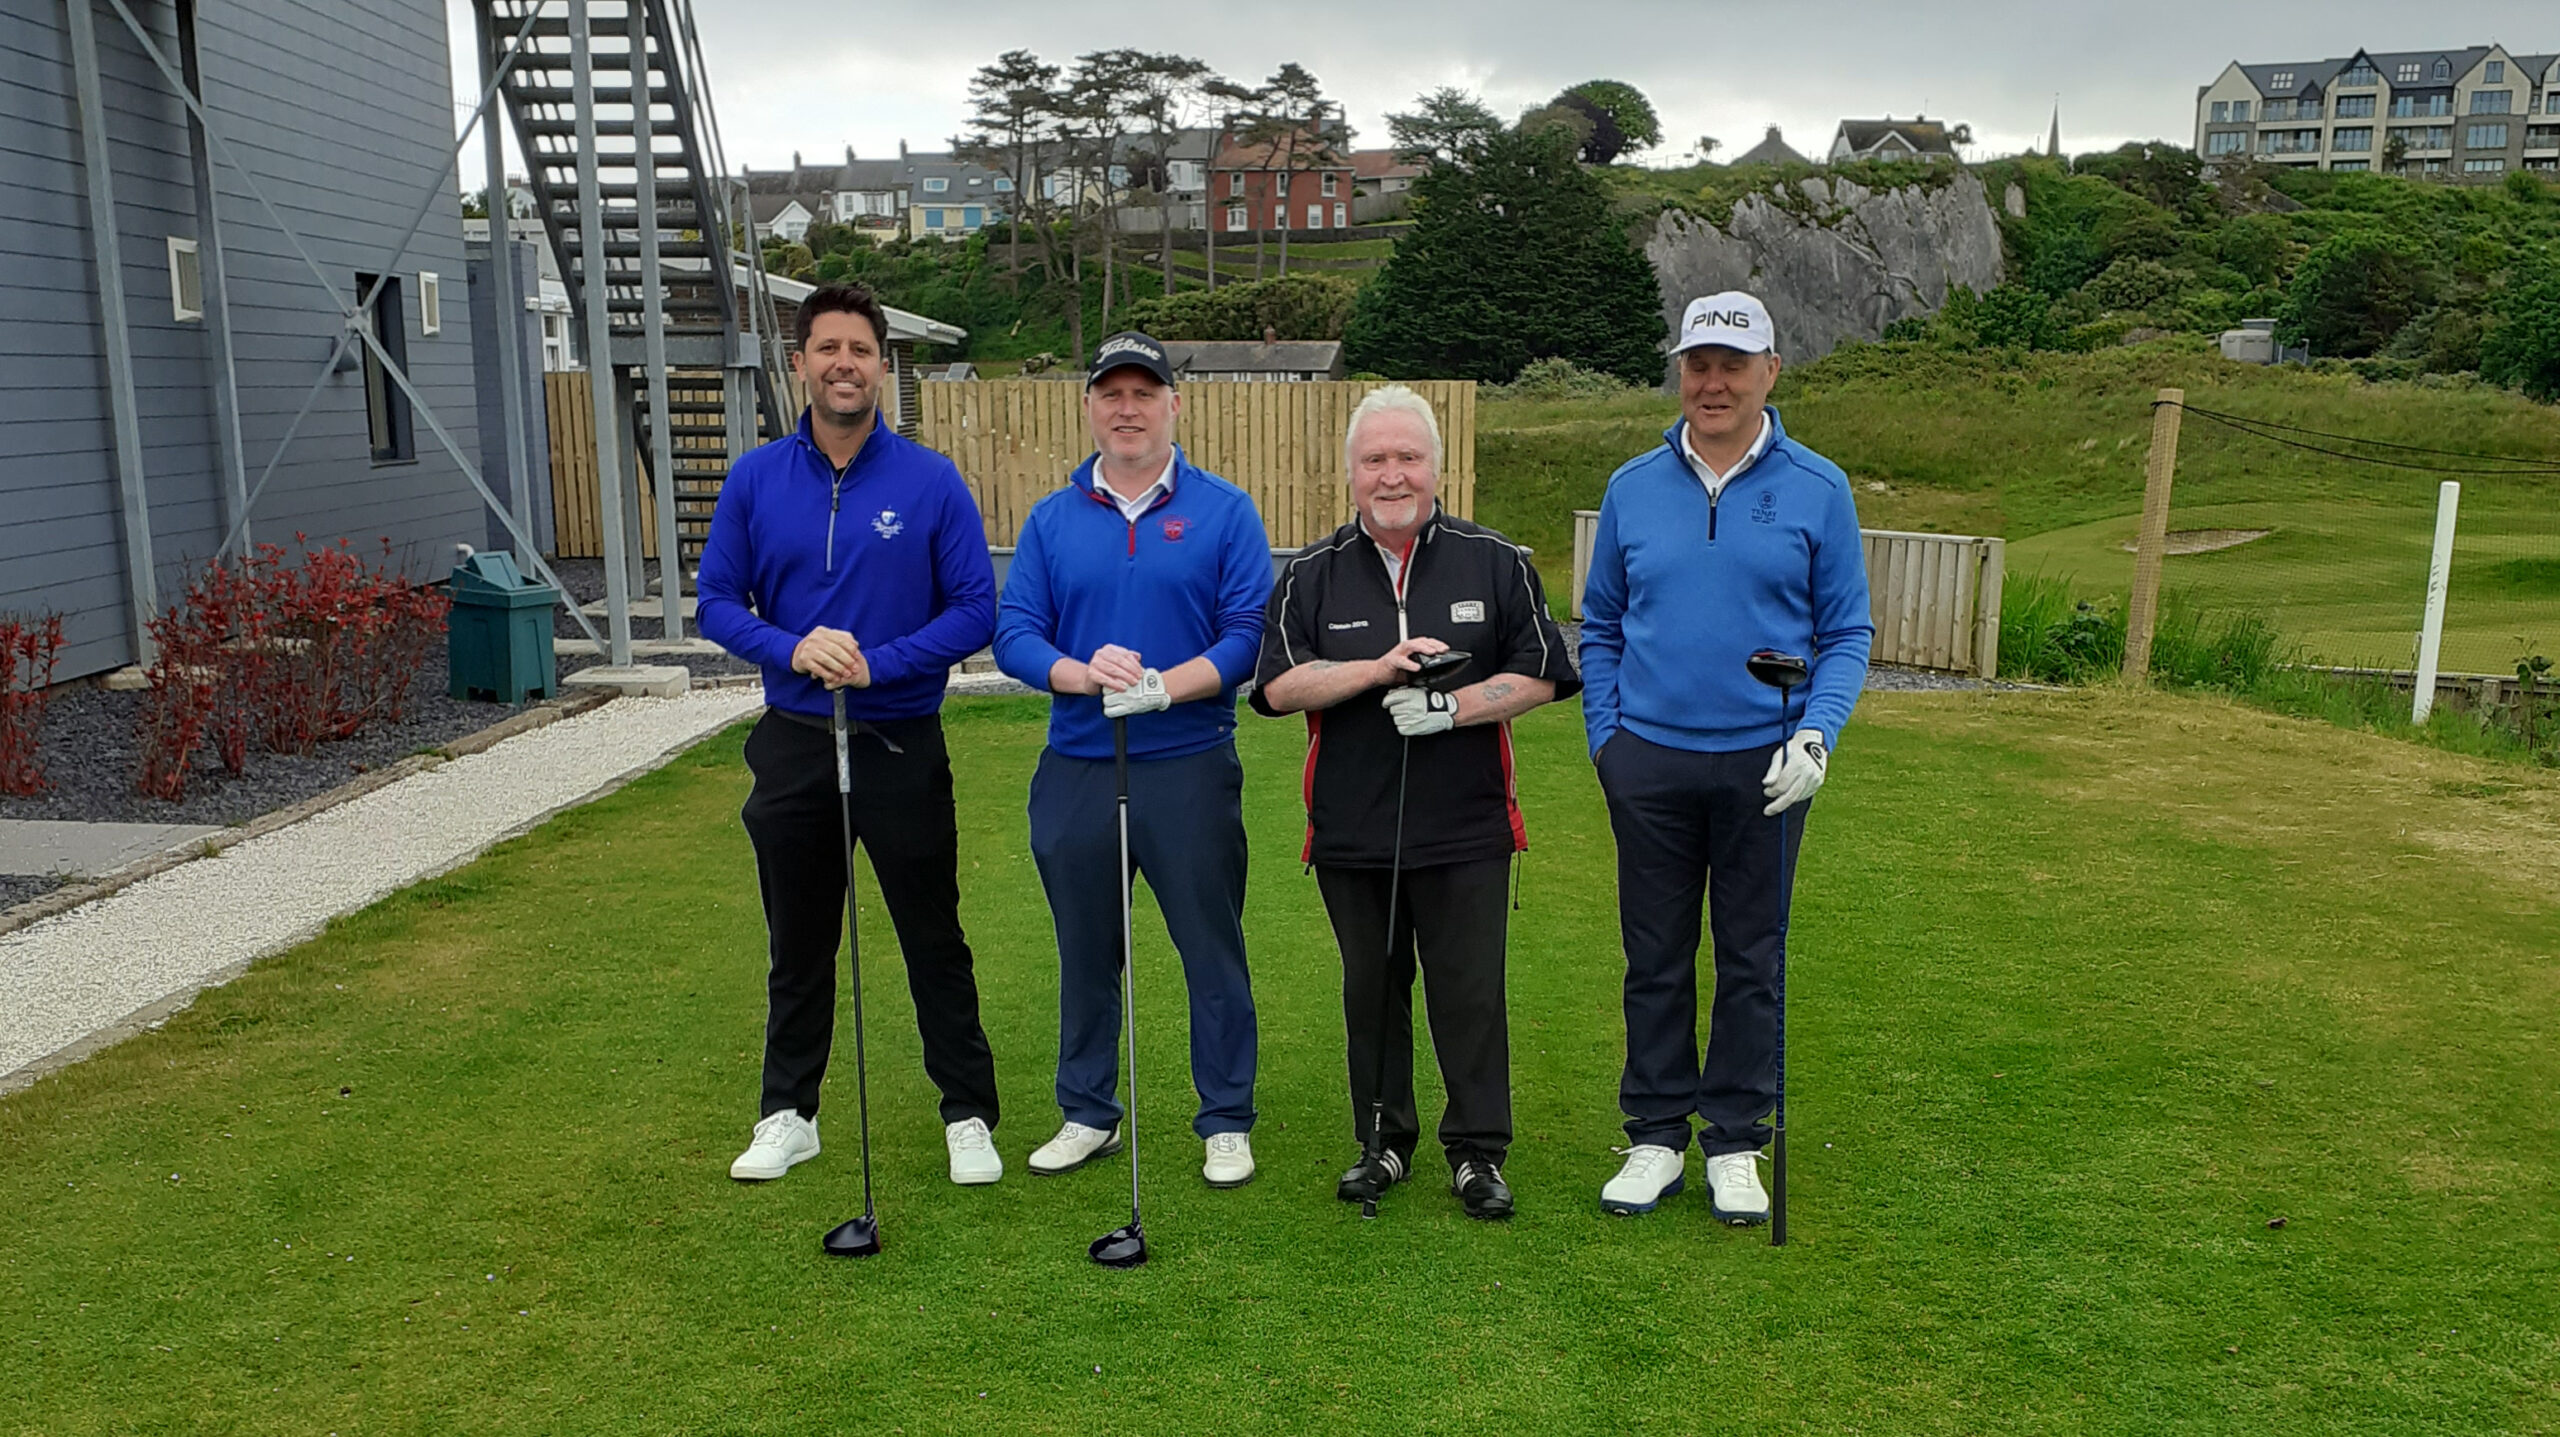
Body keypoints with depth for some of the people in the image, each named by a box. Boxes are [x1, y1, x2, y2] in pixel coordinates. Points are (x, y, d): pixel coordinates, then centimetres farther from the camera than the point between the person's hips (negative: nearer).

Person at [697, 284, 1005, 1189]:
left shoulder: (932, 482, -6)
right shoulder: (756, 479, 1)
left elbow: (975, 610, -7)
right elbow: (716, 600, 2)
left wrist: (878, 664, -19)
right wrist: (793, 648, -16)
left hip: (902, 745, -2)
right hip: (793, 743, 3)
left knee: (934, 941, 6)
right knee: (798, 943, 15)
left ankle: (968, 1116, 20)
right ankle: (788, 1115, 30)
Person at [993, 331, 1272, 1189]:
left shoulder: (1224, 512, 0)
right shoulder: (1051, 521, 8)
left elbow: (1249, 633, -7)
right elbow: (1014, 632, 1)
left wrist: (1167, 684, -22)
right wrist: (1082, 673, -19)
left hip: (1191, 769, -3)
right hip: (1076, 770, 3)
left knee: (1212, 951, 4)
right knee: (1085, 953, 13)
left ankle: (1227, 1122, 18)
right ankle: (1088, 1115, 29)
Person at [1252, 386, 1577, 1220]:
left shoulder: (1495, 563, 2)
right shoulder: (1312, 575, 5)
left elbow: (1537, 678, 0)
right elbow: (1281, 686, -5)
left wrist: (1452, 706, -15)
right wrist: (1379, 667, -17)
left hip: (1466, 829, -1)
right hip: (1350, 831, 2)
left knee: (1470, 992, 3)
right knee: (1372, 989, 13)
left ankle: (1478, 1152, 17)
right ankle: (1383, 1143, 27)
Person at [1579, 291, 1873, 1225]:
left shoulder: (1817, 490, -1)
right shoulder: (1633, 488, 5)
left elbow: (1847, 632, 2)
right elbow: (1601, 626, 11)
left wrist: (1816, 733, -13)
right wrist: (1605, 737, 2)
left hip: (1764, 763, -1)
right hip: (1650, 762, 1)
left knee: (1752, 958, 8)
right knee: (1656, 956, 8)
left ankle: (1737, 1145, 22)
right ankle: (1656, 1138, 21)